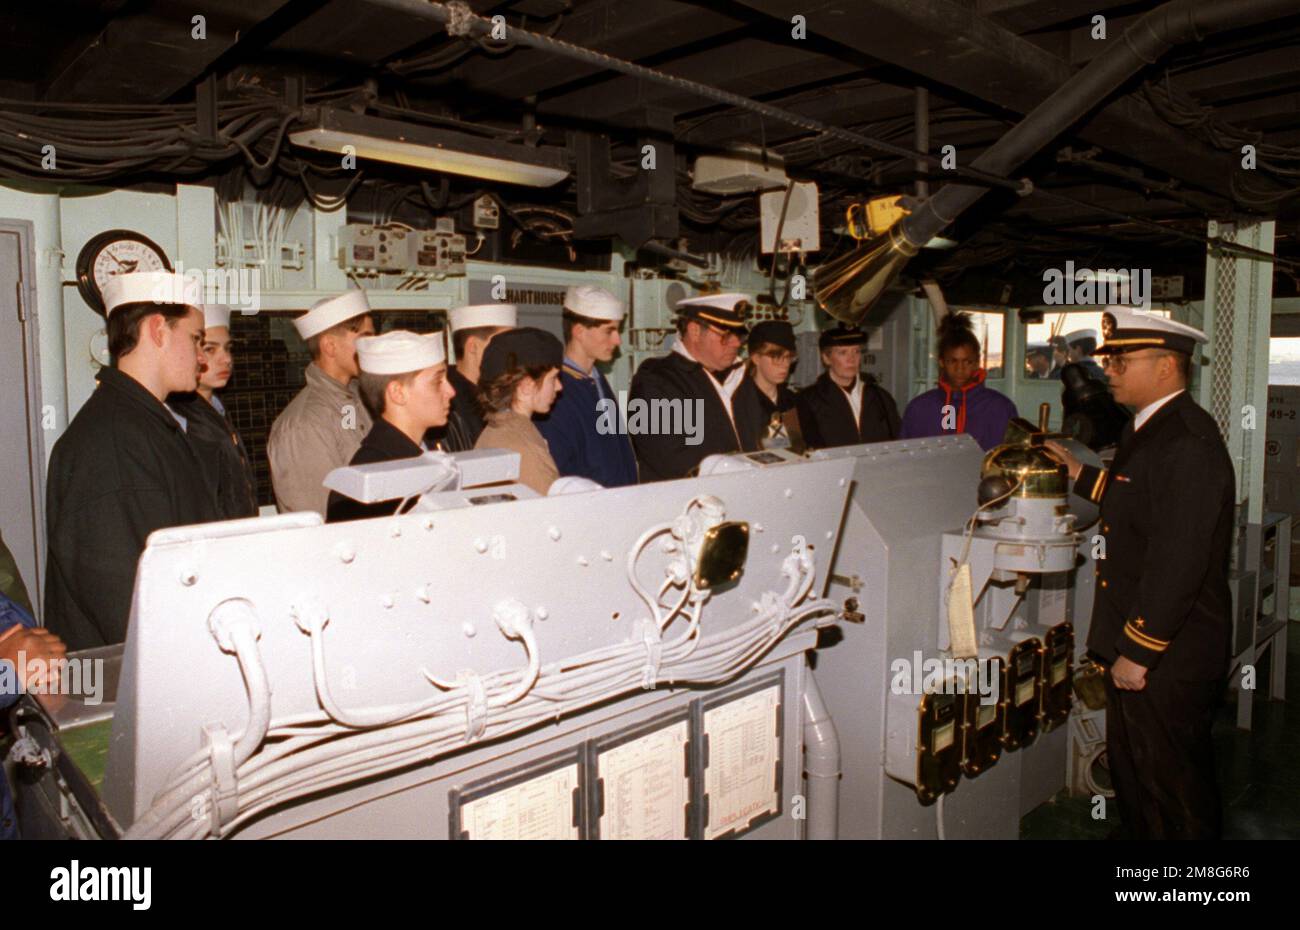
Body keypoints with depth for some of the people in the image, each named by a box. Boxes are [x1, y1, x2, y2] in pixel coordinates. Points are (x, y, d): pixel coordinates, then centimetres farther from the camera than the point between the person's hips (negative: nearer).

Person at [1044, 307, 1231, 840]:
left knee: (1171, 783, 7)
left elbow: (1178, 562, -26)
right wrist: (1079, 473, 18)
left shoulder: (1188, 442, -23)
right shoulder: (1149, 428, 10)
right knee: (1131, 773, 22)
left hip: (1167, 656, -10)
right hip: (1135, 643, 10)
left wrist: (1138, 651, -22)